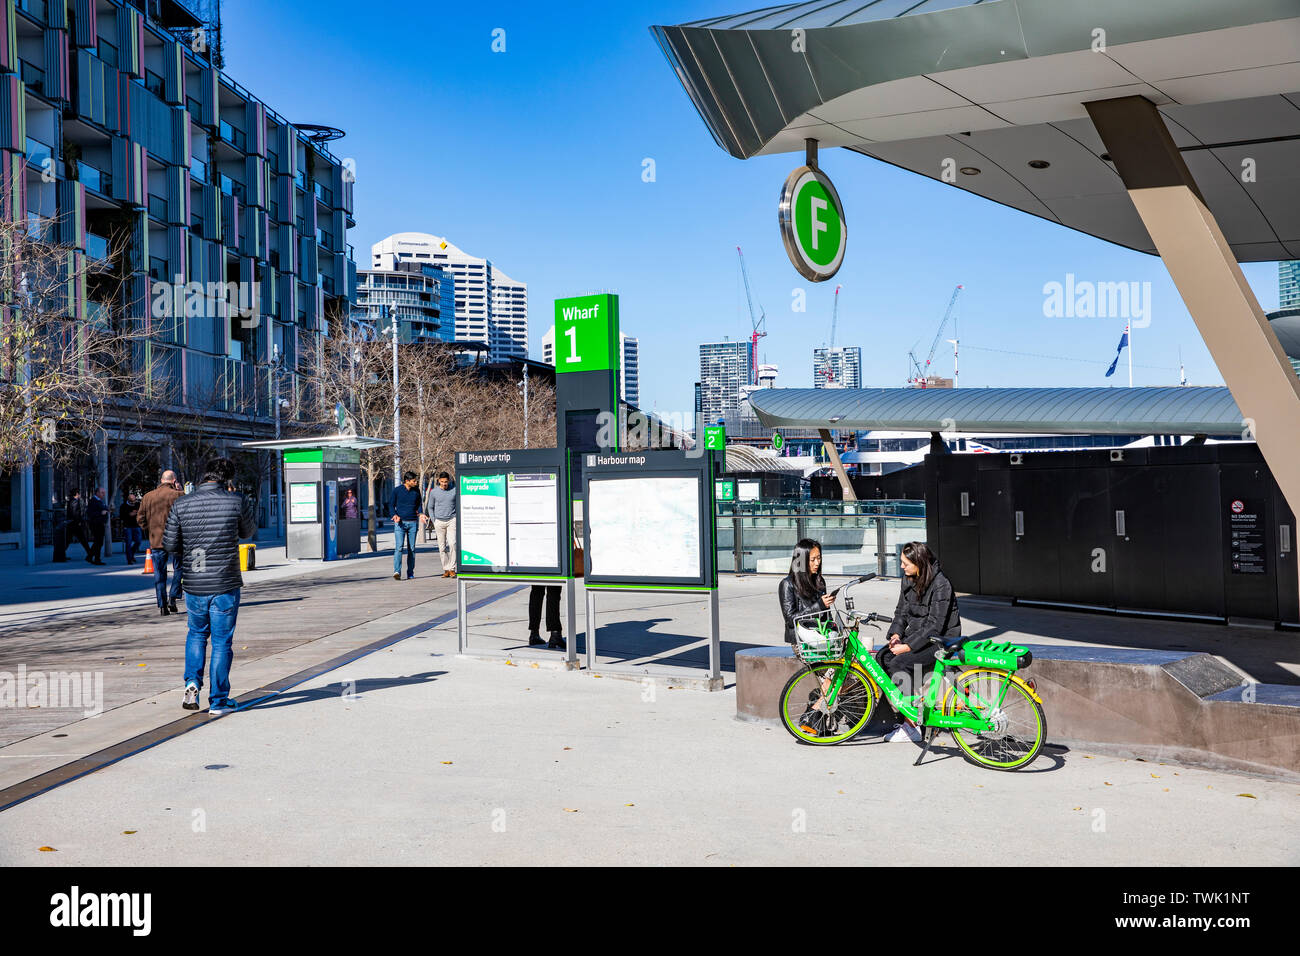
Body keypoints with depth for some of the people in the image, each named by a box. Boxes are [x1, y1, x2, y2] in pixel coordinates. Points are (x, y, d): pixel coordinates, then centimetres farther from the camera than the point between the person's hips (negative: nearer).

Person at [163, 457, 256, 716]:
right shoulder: (236, 501, -9)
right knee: (222, 641, 7)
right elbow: (248, 532, 9)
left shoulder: (181, 504, -2)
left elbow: (169, 545, 2)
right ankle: (218, 701, 12)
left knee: (196, 633, 25)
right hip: (226, 585, -2)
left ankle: (192, 682, 9)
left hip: (194, 585, 3)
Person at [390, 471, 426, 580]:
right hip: (400, 523, -3)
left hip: (413, 523, 3)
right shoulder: (397, 490, -1)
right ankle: (397, 572, -21)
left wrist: (421, 514, -1)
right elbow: (392, 505, 5)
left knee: (412, 549, 5)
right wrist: (394, 515, -13)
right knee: (398, 548, -15)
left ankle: (410, 574, 12)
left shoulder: (416, 491, 7)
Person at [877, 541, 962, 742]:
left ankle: (912, 727, -18)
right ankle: (899, 719, -9)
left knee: (900, 664, -28)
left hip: (940, 641, -8)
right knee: (882, 658, -15)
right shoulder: (908, 580, 4)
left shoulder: (941, 585, -20)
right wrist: (896, 634, -7)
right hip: (915, 634, 8)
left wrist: (907, 646, -25)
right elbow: (901, 612, 12)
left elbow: (934, 626, -22)